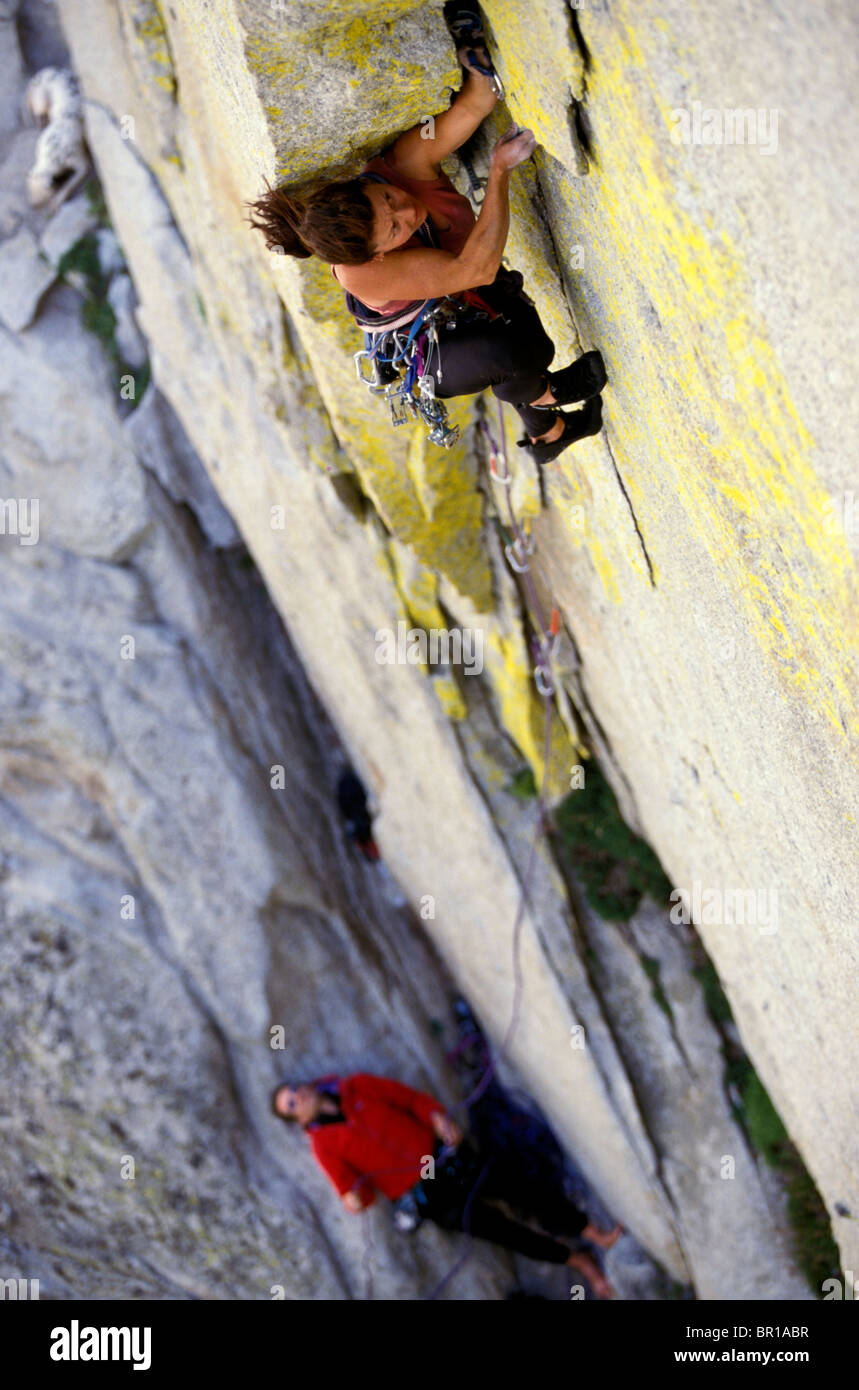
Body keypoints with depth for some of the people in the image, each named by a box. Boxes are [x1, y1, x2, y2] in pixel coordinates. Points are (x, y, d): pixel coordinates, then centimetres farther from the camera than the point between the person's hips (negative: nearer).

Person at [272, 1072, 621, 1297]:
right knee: (496, 1228, -11)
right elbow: (360, 1191, 0)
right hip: (423, 1197, -2)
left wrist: (437, 1115, -10)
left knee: (516, 1191, -11)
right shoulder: (323, 1145, 0)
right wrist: (354, 1197, -23)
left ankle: (596, 1234, -3)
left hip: (443, 1155, 2)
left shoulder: (355, 1088, 6)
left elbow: (411, 1098, 8)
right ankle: (579, 1261, 3)